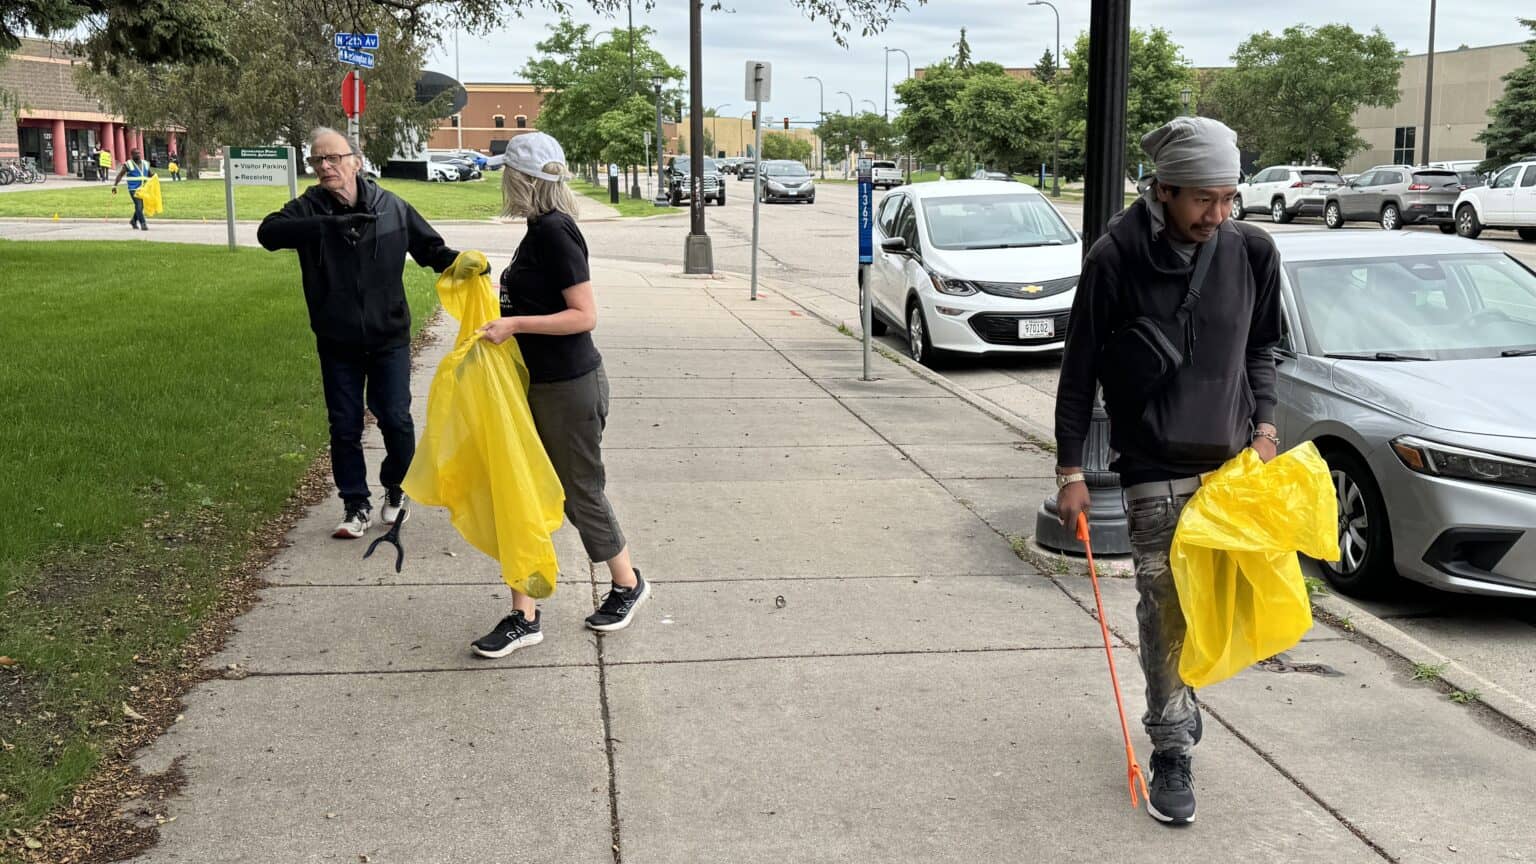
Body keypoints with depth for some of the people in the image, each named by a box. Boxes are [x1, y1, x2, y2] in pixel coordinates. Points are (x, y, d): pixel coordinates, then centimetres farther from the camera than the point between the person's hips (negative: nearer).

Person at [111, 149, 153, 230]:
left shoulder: (145, 164, 12)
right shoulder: (128, 165, -2)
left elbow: (151, 175, 16)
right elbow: (120, 175, -3)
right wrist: (114, 186, -10)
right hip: (133, 189, -5)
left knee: (141, 207, 12)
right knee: (138, 206, -15)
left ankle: (133, 221, 33)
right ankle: (143, 224, -17)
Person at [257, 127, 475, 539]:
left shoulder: (392, 207, -5)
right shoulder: (309, 209, -9)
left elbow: (432, 249, 5)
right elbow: (269, 232, -28)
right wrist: (329, 225, -39)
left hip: (388, 338, 0)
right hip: (337, 343, 0)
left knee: (396, 420, 0)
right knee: (345, 427, 8)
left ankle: (395, 486, 28)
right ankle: (357, 505, 23)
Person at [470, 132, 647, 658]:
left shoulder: (555, 231, -19)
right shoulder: (541, 230, 9)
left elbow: (584, 315, -23)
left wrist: (515, 324, -24)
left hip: (569, 387, -9)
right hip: (539, 383, 9)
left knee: (580, 492, 7)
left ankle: (627, 583, 30)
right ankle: (524, 616, 15)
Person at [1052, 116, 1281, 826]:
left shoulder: (1251, 252, -2)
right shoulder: (1117, 258, -12)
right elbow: (1080, 368, -6)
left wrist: (1263, 424, 1)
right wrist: (1070, 470, -7)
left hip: (1231, 458, 4)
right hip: (1154, 466, -4)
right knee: (1165, 604, -6)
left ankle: (1178, 693, 39)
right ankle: (1173, 753, 5)